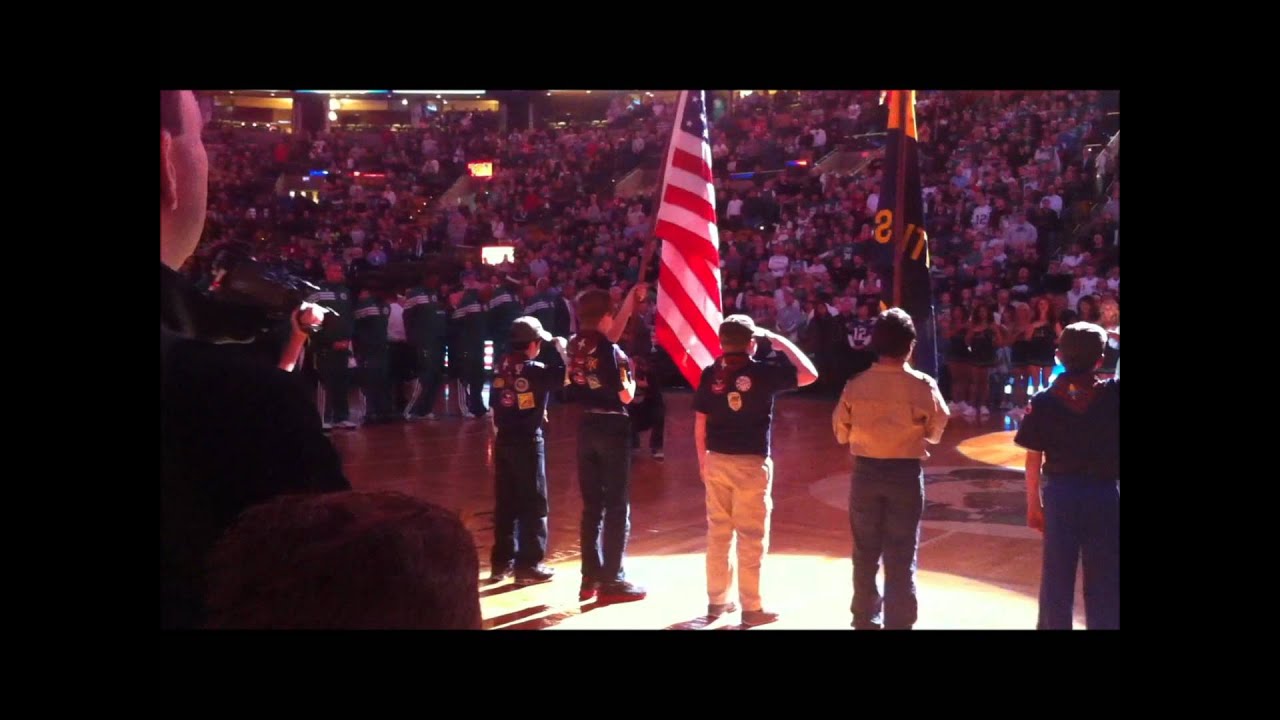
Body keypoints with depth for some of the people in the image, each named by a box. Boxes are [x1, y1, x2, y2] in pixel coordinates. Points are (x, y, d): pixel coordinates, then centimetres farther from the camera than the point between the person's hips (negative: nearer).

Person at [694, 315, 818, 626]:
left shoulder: (710, 374, 1)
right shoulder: (763, 373, -9)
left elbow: (700, 422, 3)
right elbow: (810, 374, -3)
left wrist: (702, 459, 14)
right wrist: (782, 342, 5)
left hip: (717, 461, 4)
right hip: (751, 463, -4)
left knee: (718, 533, 12)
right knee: (752, 536, 3)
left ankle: (717, 600, 21)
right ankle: (751, 607, 9)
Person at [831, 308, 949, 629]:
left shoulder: (856, 385, -7)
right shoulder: (923, 386, -11)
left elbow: (841, 433, 2)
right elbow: (936, 433, 0)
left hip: (865, 472, 2)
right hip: (906, 474, -2)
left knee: (865, 553, 15)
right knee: (902, 557, 6)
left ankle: (866, 619, 26)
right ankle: (898, 622, 8)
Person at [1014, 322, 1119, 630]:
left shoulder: (1044, 400, -6)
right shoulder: (1113, 394, -9)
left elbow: (1034, 459, -4)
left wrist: (1033, 503, 6)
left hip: (1059, 492, 1)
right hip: (1105, 492, -1)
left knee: (1056, 574, 11)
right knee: (1104, 578, 9)